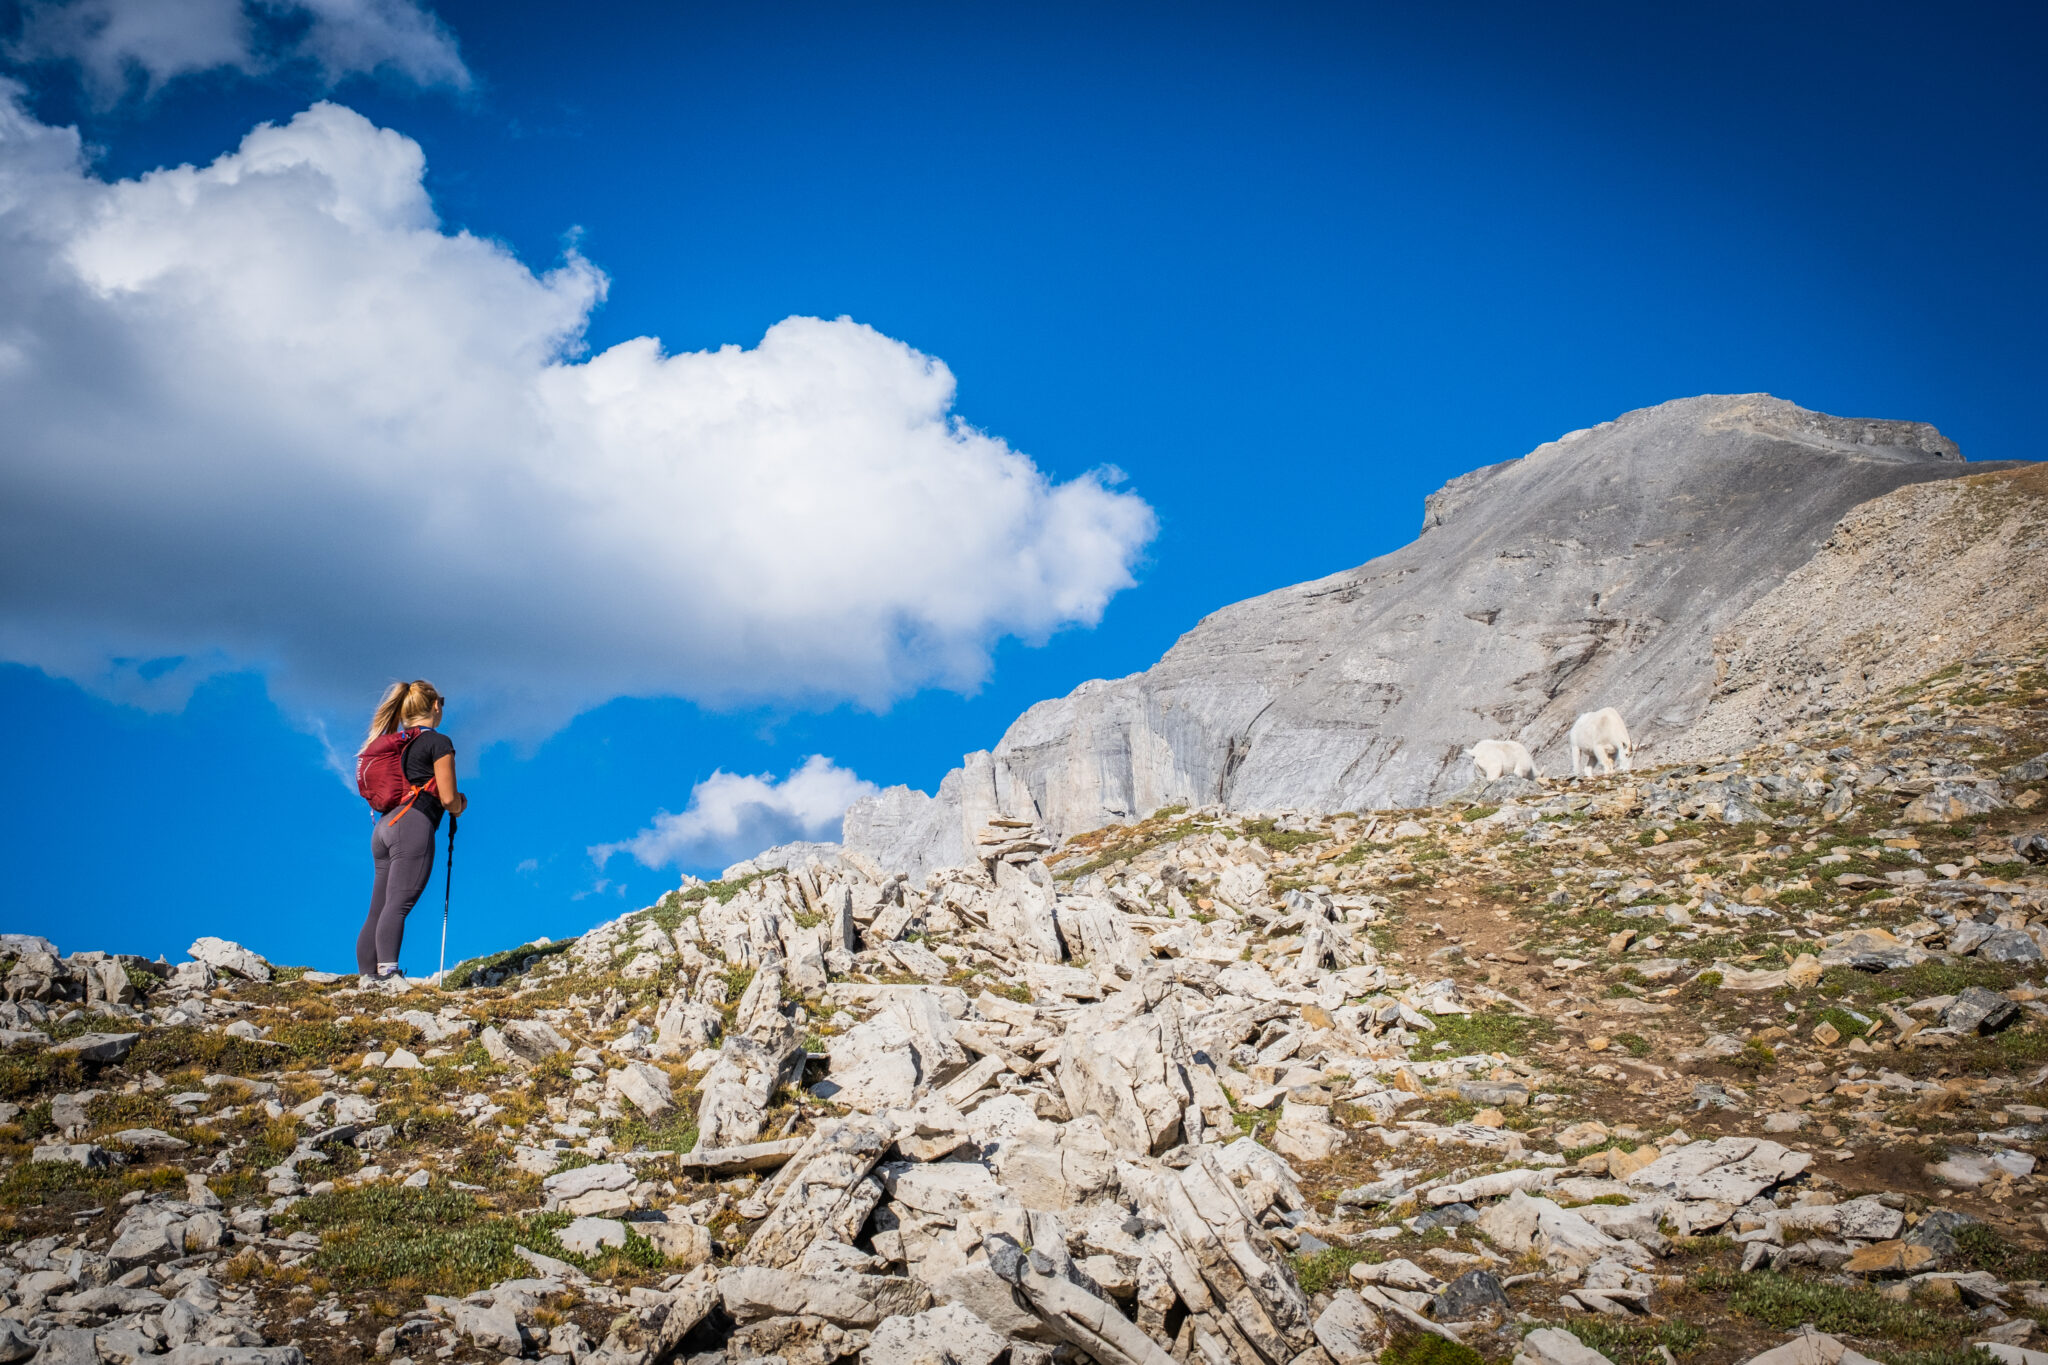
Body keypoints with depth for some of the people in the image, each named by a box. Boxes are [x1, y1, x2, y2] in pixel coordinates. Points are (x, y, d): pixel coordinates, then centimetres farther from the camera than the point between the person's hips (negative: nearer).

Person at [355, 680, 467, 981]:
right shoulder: (438, 742, 0)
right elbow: (449, 799, -5)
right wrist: (459, 806, 19)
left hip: (383, 825, 8)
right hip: (413, 825, -8)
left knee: (378, 909, 6)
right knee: (398, 904, -18)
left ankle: (367, 978, 3)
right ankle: (387, 974, -30)